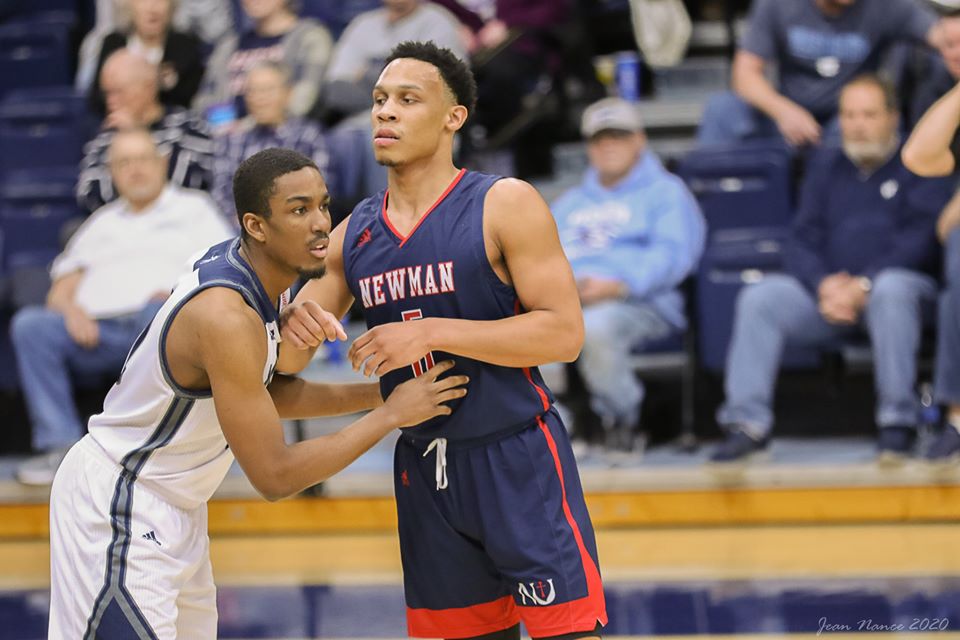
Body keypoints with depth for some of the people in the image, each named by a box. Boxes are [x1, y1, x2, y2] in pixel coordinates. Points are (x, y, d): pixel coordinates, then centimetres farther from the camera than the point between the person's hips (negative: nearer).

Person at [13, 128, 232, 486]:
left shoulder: (192, 208, 23)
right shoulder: (100, 223, 32)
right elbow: (61, 292, 23)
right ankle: (60, 445, -31)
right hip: (97, 332, 3)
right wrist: (70, 309, -2)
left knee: (158, 312, -40)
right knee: (30, 325, -26)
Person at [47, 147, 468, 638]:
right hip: (116, 506, -10)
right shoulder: (226, 316, -29)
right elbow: (275, 477, -25)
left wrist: (373, 394, 5)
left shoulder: (236, 263, -1)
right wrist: (389, 416, -18)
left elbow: (265, 394, 15)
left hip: (174, 506, 10)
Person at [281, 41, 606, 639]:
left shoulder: (506, 205, -10)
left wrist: (433, 333, -22)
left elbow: (564, 334, -17)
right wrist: (297, 325, -14)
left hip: (520, 458, -5)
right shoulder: (353, 234, 6)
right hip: (424, 471, 5)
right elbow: (288, 361, 11)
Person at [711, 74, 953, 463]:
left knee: (890, 289, -39)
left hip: (900, 282, -4)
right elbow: (802, 242, 11)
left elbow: (920, 240, -9)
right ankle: (747, 423, -25)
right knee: (759, 297, -20)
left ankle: (899, 421, -33)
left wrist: (863, 286, -21)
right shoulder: (826, 168, 19)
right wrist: (824, 286, -12)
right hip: (829, 291, 4)